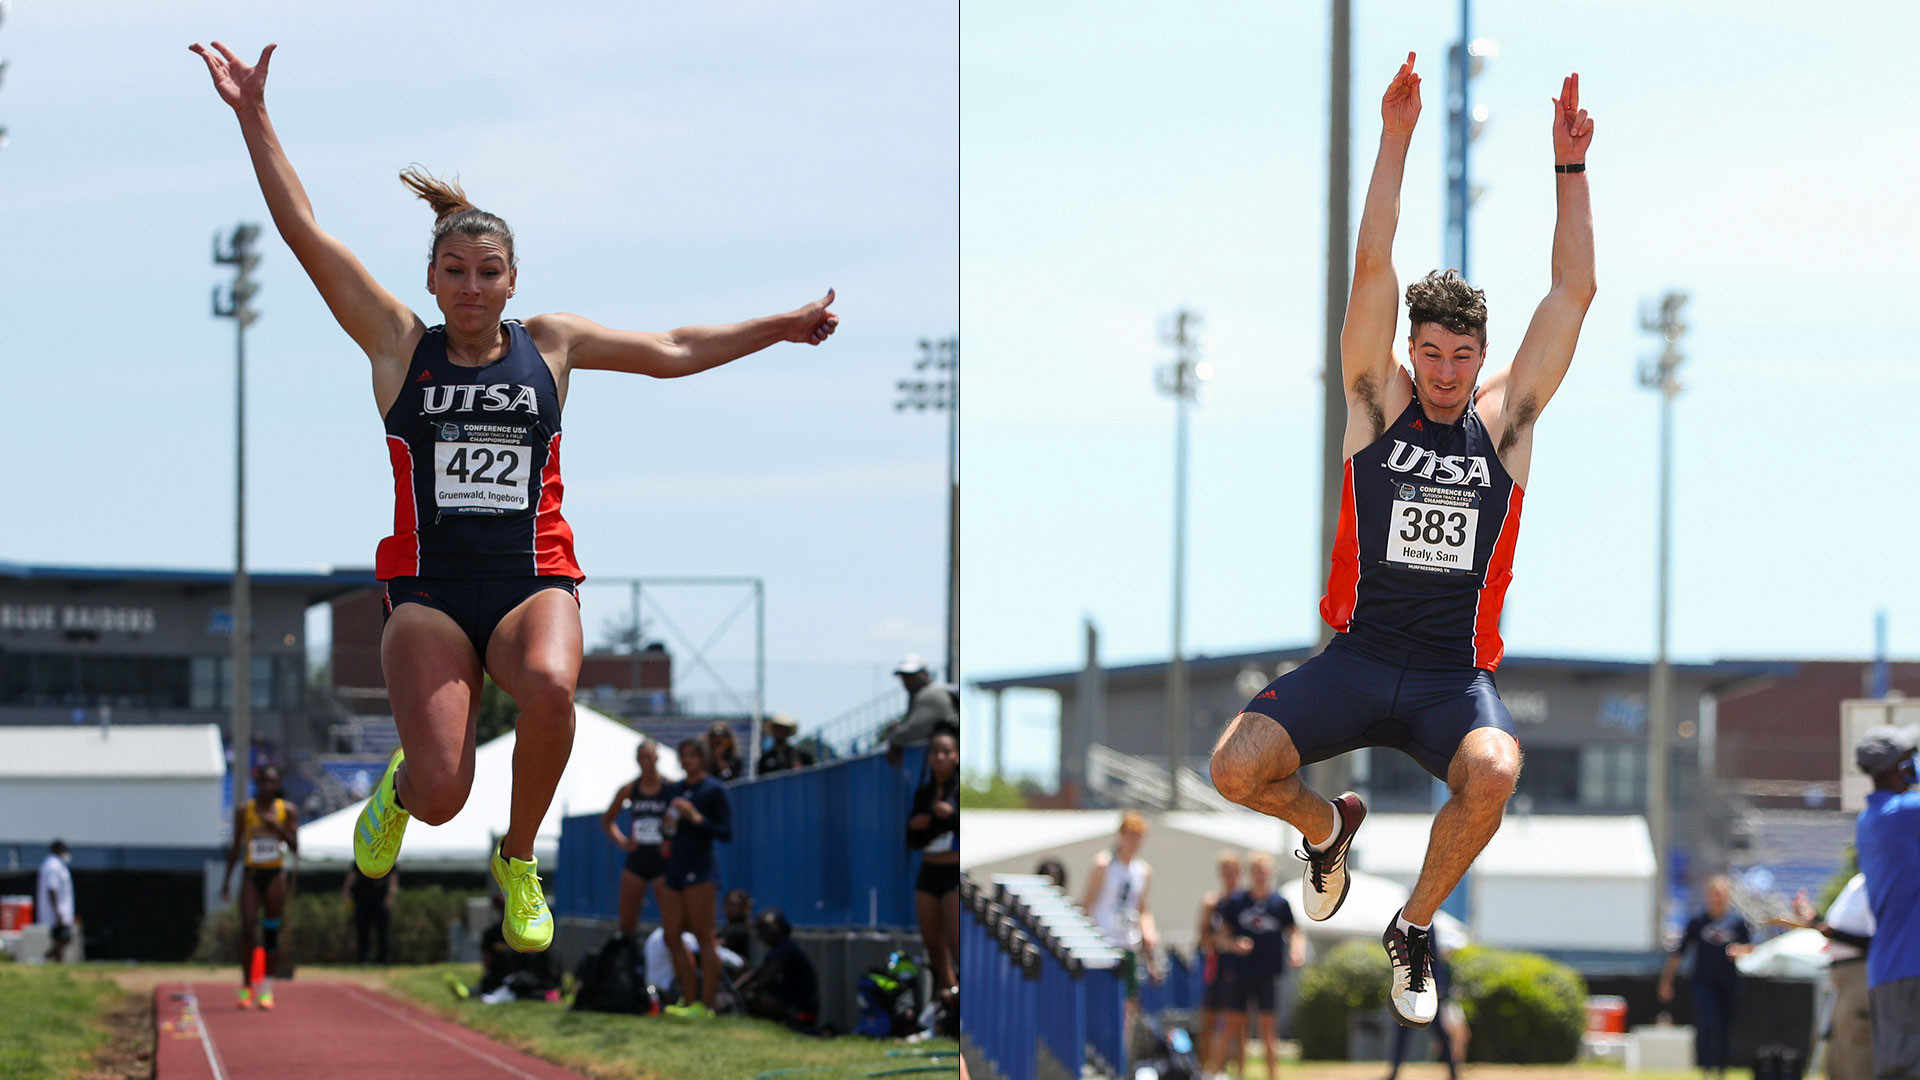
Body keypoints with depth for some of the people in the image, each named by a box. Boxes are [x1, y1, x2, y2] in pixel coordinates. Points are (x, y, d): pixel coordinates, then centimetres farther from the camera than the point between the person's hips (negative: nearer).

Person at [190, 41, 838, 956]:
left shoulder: (551, 344, 11)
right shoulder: (400, 345, 6)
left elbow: (673, 352, 21)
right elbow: (306, 236, 1)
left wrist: (784, 327, 22)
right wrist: (253, 118, -5)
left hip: (534, 582, 1)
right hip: (427, 589, -1)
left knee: (548, 686, -36)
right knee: (441, 797, -20)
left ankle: (519, 860, -8)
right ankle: (402, 785, 23)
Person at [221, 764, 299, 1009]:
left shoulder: (287, 811, 3)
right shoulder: (244, 811, 3)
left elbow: (294, 847, -1)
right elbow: (236, 846, 7)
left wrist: (277, 826, -15)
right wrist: (227, 879, 5)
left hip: (275, 876, 0)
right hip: (252, 875, 0)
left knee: (271, 932, 2)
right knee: (247, 929, -11)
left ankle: (267, 989, 9)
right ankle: (246, 986, -3)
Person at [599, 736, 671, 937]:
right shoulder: (629, 790, 6)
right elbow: (607, 821, 17)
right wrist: (621, 841, 2)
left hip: (663, 861, -4)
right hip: (636, 860, 4)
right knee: (626, 922, 3)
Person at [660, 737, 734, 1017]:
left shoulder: (714, 789, -4)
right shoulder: (677, 789, 17)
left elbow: (727, 833, -10)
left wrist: (696, 818, -18)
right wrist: (666, 825, 2)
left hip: (699, 871, -8)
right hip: (674, 868, 8)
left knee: (704, 938, -8)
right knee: (672, 937, 6)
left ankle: (705, 1004, -10)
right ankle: (689, 1000, 13)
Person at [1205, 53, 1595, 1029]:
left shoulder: (1504, 421, 4)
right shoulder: (1379, 405, 3)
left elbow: (1572, 293, -1)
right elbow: (1371, 269, -6)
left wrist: (1569, 169, -9)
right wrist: (1396, 139, -14)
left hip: (1454, 673, -1)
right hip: (1358, 653, 1)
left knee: (1493, 772, -34)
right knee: (1234, 769, -21)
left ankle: (1415, 926, -4)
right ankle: (1327, 828, 19)